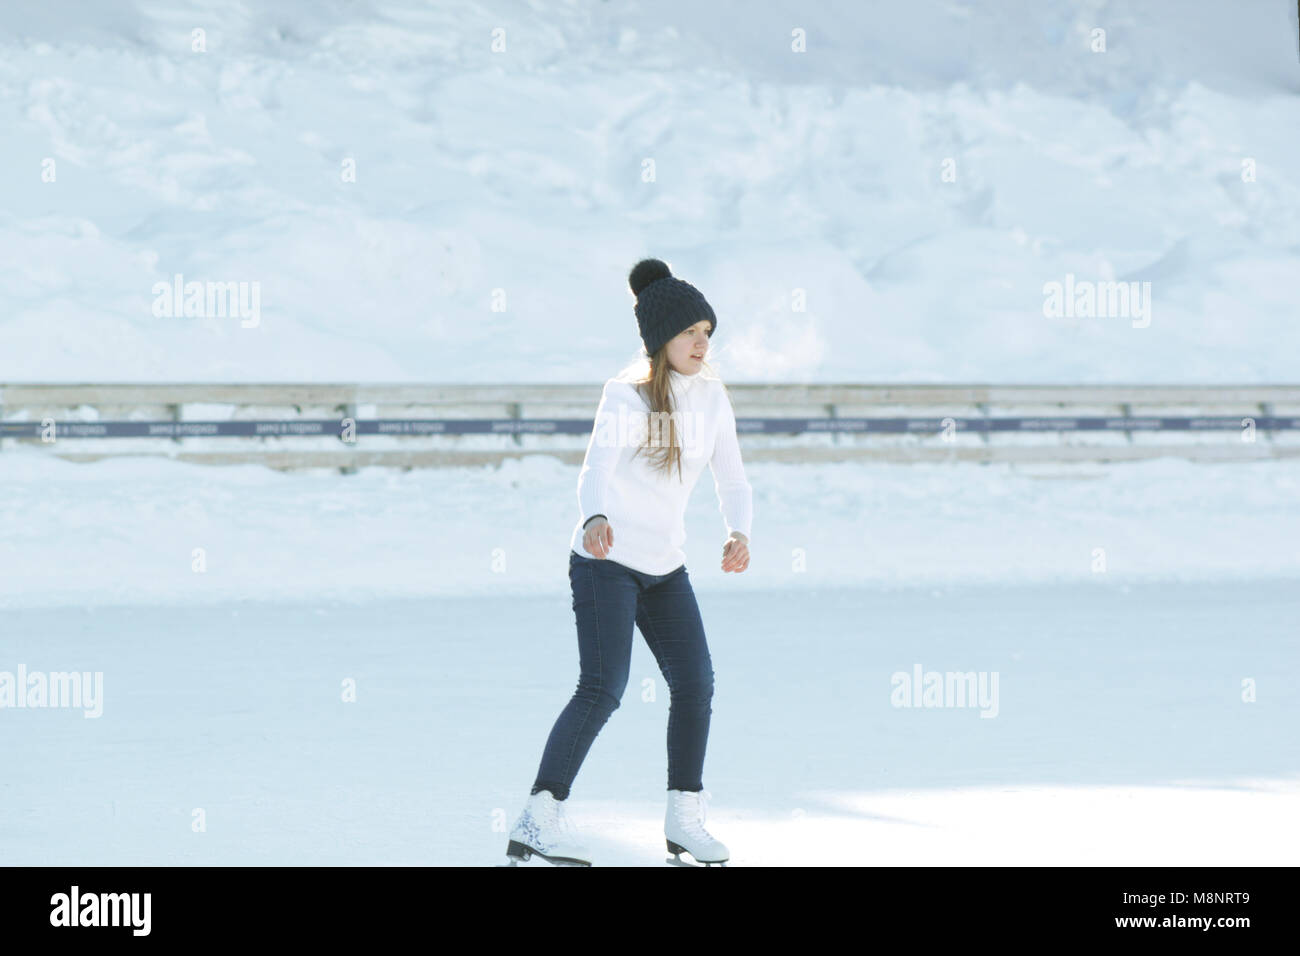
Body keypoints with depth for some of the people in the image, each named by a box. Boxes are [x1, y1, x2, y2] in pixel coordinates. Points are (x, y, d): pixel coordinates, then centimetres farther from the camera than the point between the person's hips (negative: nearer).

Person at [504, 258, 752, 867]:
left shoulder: (712, 397, 4)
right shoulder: (626, 395, -14)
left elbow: (732, 481, 7)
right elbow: (596, 469, -28)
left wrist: (738, 533, -15)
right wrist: (595, 519, -50)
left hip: (666, 567, 6)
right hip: (606, 562, -6)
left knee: (695, 684, 0)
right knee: (602, 688, -18)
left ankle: (684, 820, 14)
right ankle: (539, 821, -17)